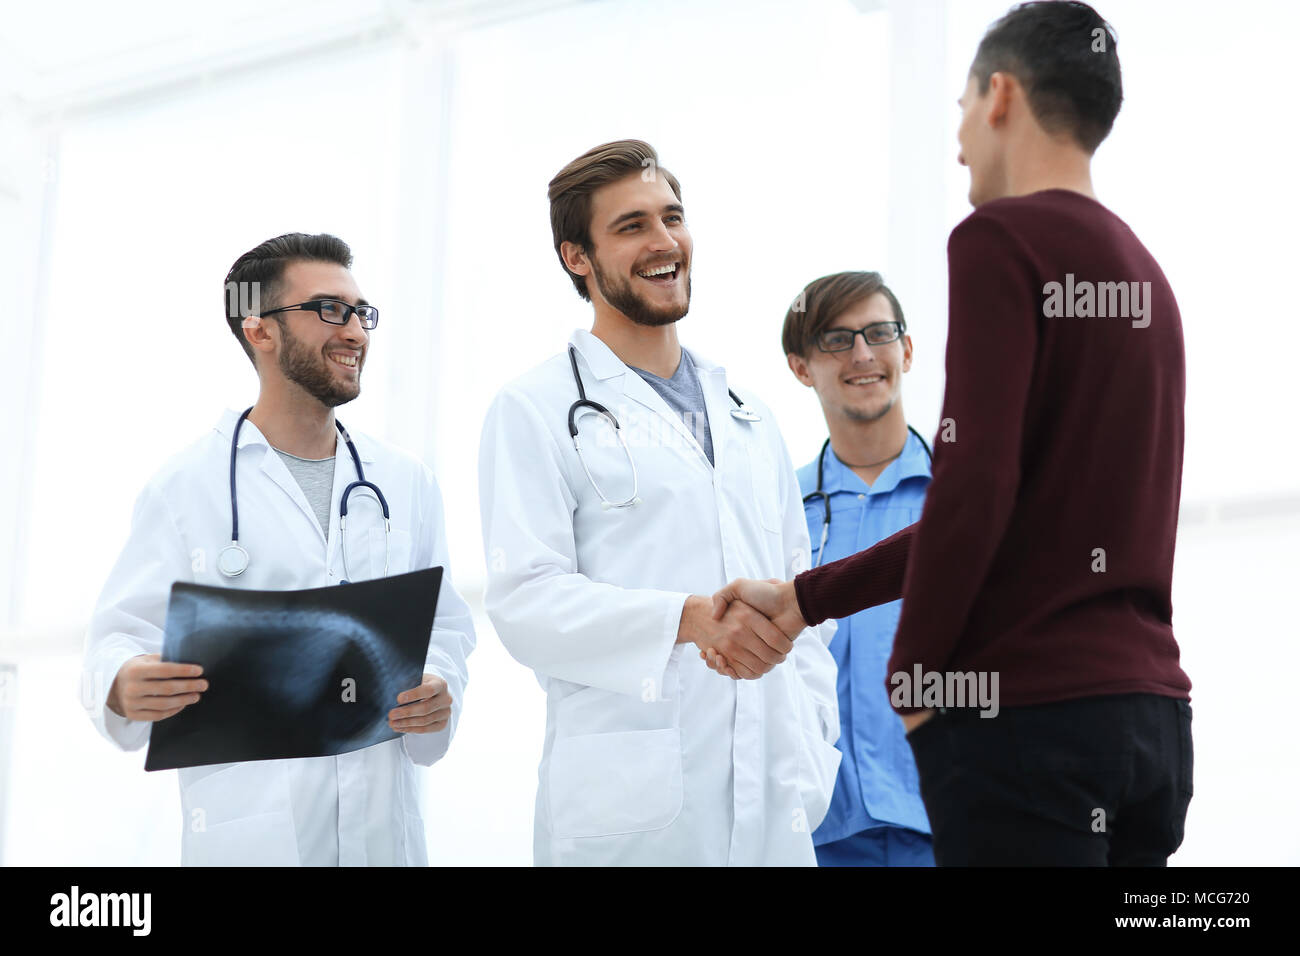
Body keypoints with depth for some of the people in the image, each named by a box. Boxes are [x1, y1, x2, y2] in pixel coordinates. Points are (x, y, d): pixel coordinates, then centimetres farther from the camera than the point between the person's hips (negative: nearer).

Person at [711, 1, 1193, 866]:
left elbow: (975, 486, -17)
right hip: (1150, 710, 8)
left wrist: (913, 670, -3)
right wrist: (805, 599, 22)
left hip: (1023, 705, -8)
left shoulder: (1002, 238, -7)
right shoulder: (1145, 274, 18)